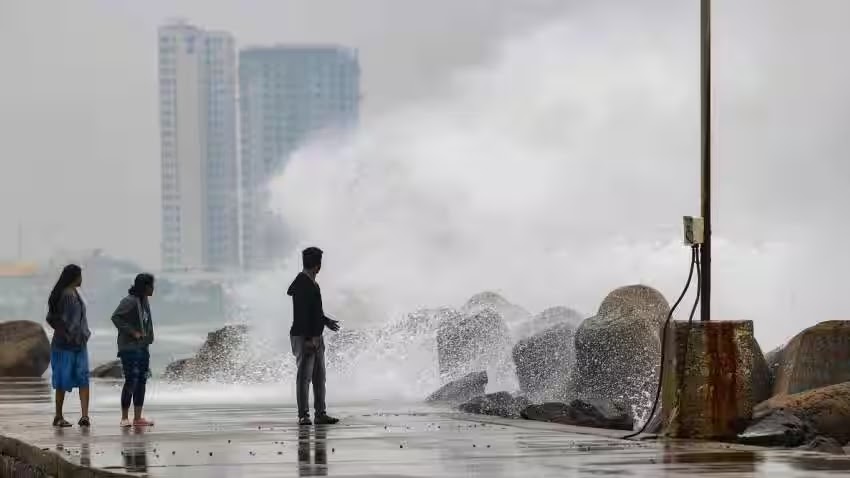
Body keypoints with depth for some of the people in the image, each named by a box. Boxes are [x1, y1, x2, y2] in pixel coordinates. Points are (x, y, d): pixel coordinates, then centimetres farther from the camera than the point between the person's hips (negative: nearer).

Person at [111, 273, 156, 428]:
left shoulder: (145, 301, 13)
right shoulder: (129, 301, -14)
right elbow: (115, 317, -21)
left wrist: (147, 338, 10)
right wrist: (132, 332, -21)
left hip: (143, 347, 9)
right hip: (129, 347, -9)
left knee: (141, 381, 7)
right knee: (131, 381, -9)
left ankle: (138, 418, 11)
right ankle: (124, 418, -2)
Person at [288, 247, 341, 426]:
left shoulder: (311, 283, 14)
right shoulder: (302, 283, -16)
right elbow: (301, 314, -21)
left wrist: (325, 321, 33)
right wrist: (309, 339, -24)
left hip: (315, 337, 10)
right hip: (304, 337, -10)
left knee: (319, 377, 10)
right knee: (304, 376, -6)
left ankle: (320, 414, 14)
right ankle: (303, 415, -3)